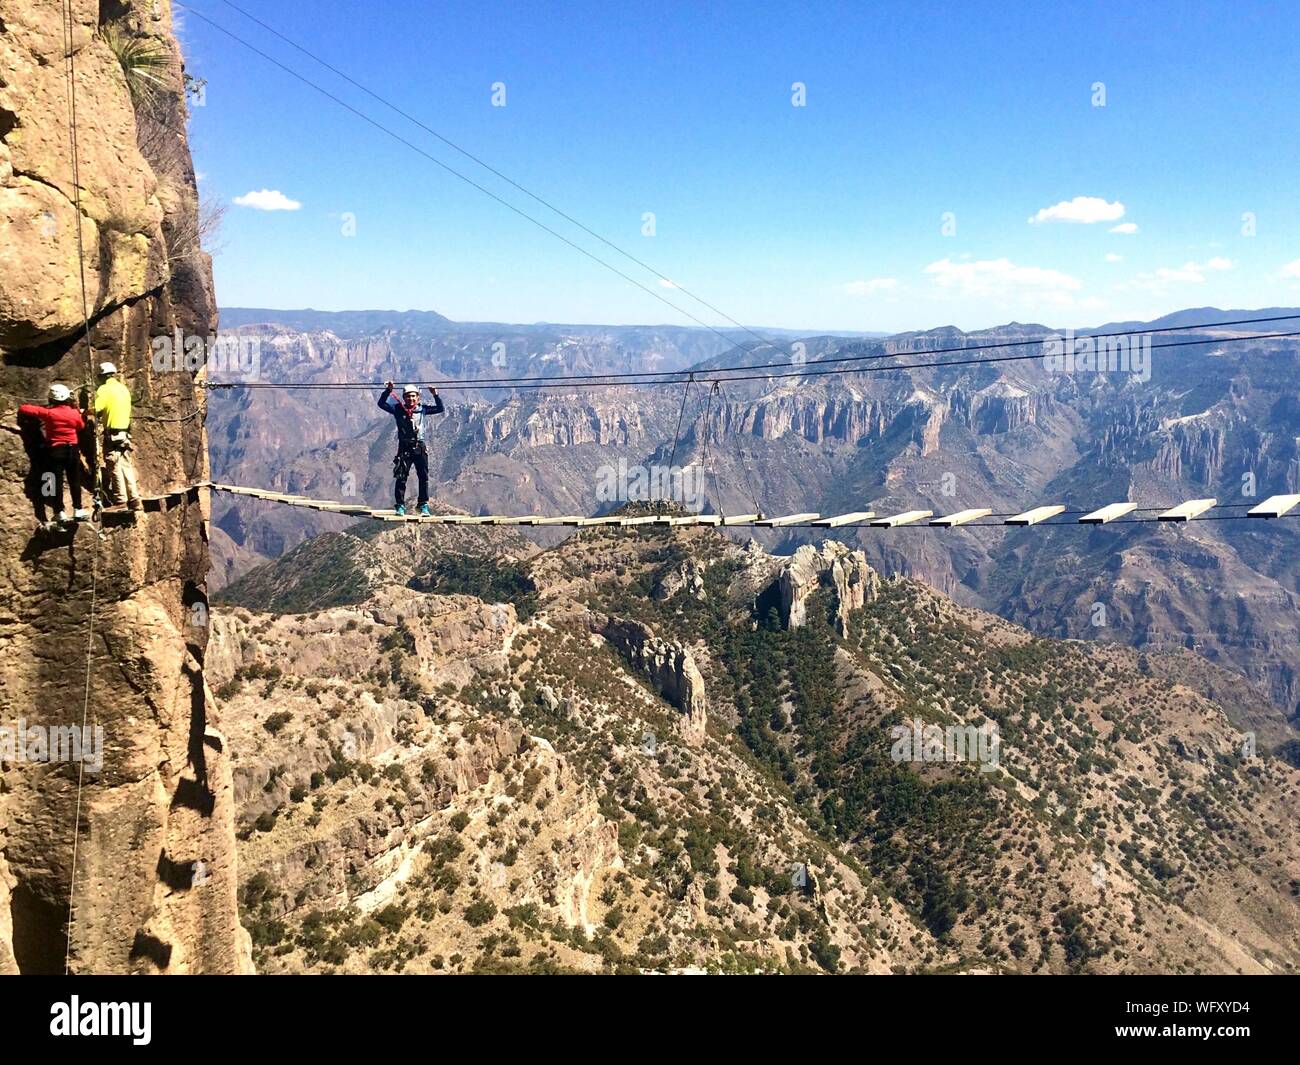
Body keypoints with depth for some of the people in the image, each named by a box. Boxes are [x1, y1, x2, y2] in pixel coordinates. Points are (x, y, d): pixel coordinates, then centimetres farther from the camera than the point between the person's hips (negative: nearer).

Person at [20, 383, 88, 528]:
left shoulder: (48, 413, -13)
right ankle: (77, 510, 10)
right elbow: (82, 426, 12)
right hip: (72, 450, 1)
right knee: (74, 481, 10)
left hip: (55, 450, -1)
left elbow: (23, 409, -11)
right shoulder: (75, 413, -8)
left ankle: (61, 513, 3)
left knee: (57, 482, 4)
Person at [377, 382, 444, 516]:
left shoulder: (422, 408, 8)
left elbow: (439, 408, 9)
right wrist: (388, 391, -15)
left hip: (420, 448, 2)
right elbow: (382, 404, -5)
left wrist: (435, 395, -3)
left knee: (423, 477, 2)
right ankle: (400, 505, 2)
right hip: (404, 448, -1)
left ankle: (424, 505, 10)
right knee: (401, 477, -3)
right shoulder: (398, 409, 3)